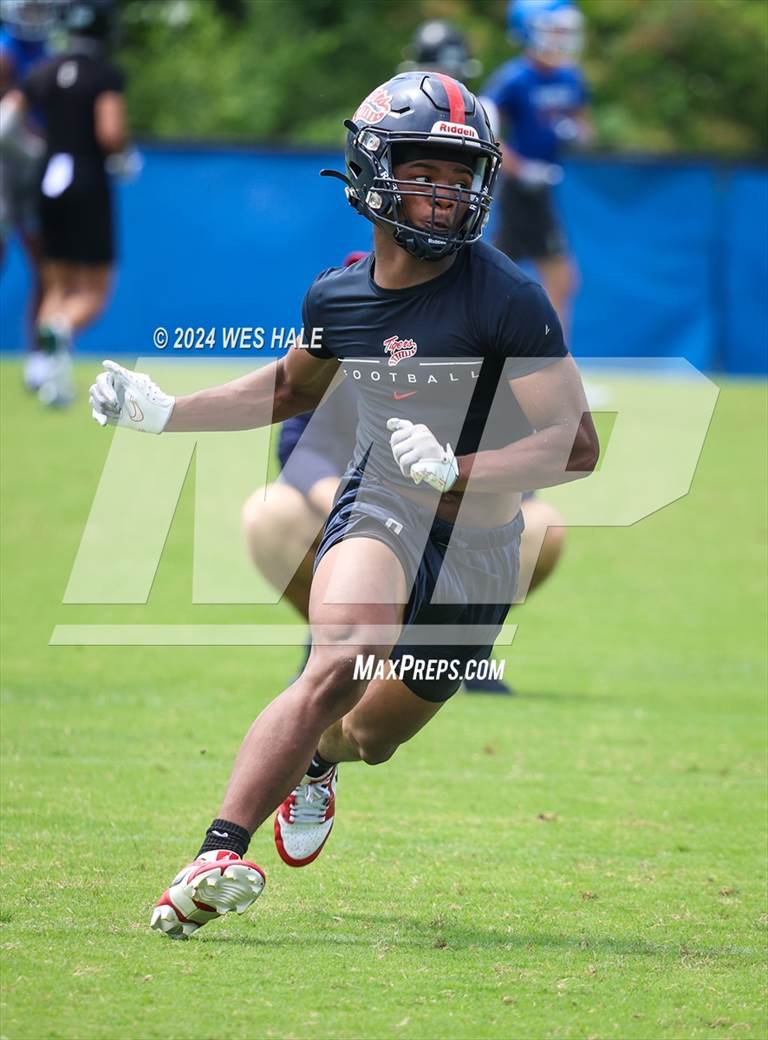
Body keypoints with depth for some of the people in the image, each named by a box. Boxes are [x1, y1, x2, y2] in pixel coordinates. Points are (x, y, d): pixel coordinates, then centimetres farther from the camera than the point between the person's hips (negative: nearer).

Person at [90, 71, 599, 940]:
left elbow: (577, 445, -17)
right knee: (340, 664, -32)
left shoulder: (508, 300, -17)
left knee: (372, 735, 17)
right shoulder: (339, 297, -2)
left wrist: (457, 471, -31)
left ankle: (315, 760, 56)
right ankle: (222, 852, -34)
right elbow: (293, 388, 21)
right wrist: (162, 412, 12)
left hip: (477, 548, 0)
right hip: (380, 511, 1)